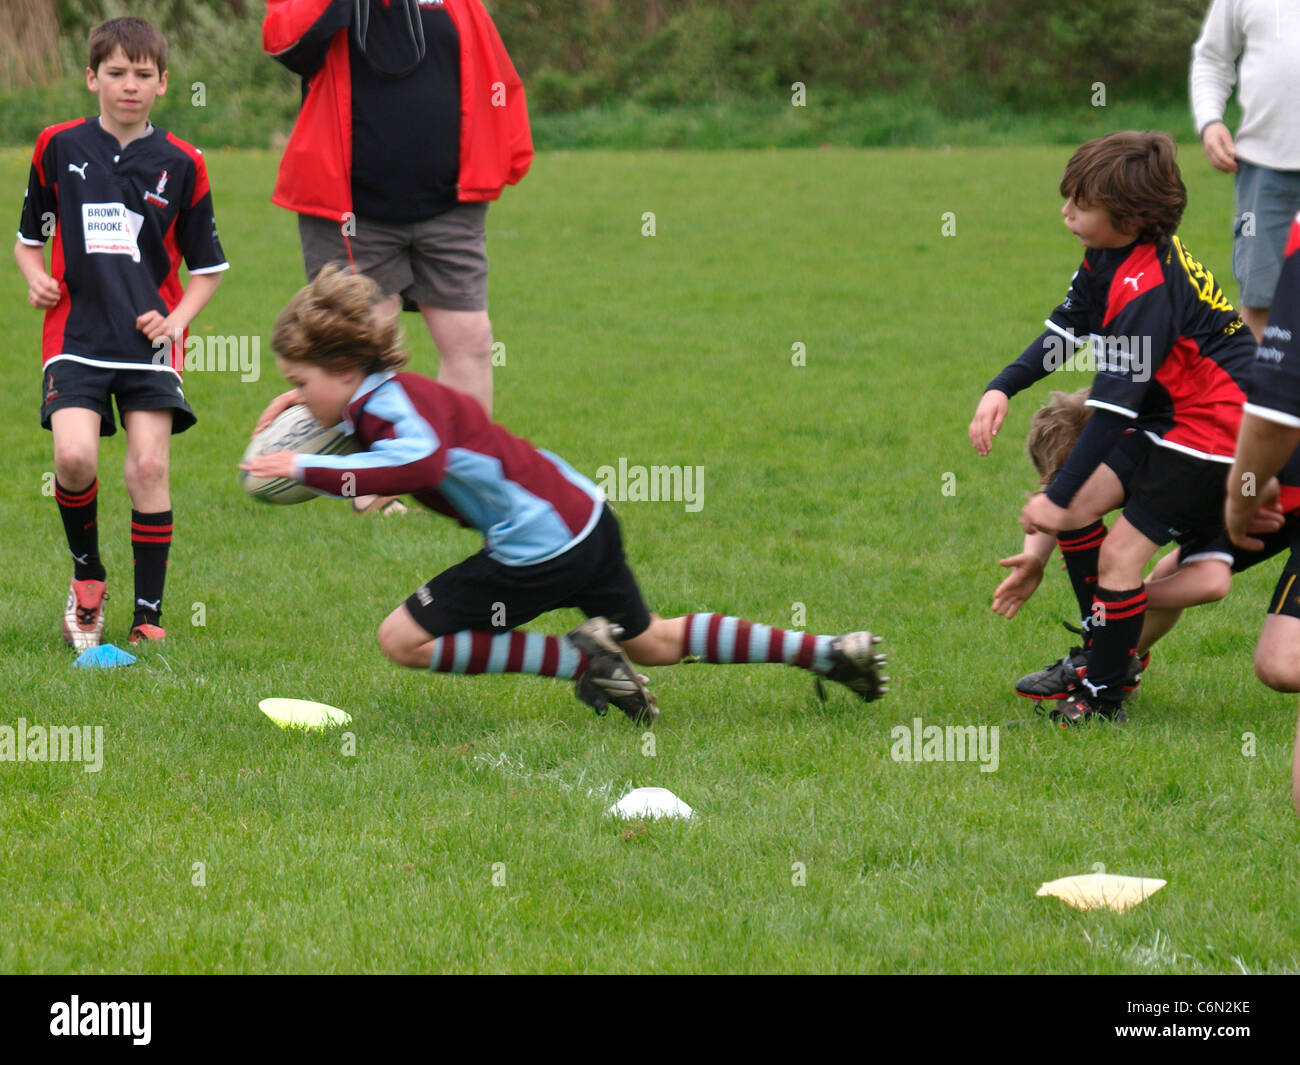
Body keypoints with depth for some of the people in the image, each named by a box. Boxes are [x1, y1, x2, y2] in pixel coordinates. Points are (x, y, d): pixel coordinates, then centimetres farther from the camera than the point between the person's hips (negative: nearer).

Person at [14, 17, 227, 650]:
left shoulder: (180, 164, 4)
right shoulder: (59, 147, 6)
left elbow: (207, 269, 12)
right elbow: (29, 238, 17)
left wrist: (177, 318, -5)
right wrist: (36, 277, -3)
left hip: (149, 338, 0)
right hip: (76, 333, 0)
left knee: (149, 467, -9)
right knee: (74, 456, -18)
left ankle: (148, 618, 1)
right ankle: (87, 577, 9)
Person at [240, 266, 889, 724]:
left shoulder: (390, 401, -18)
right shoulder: (394, 394, 13)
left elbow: (421, 465, -39)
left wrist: (310, 471, -35)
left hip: (543, 547, -10)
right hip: (584, 515, 10)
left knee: (403, 640, -6)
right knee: (653, 643, 27)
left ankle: (578, 659, -6)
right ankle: (834, 653, 27)